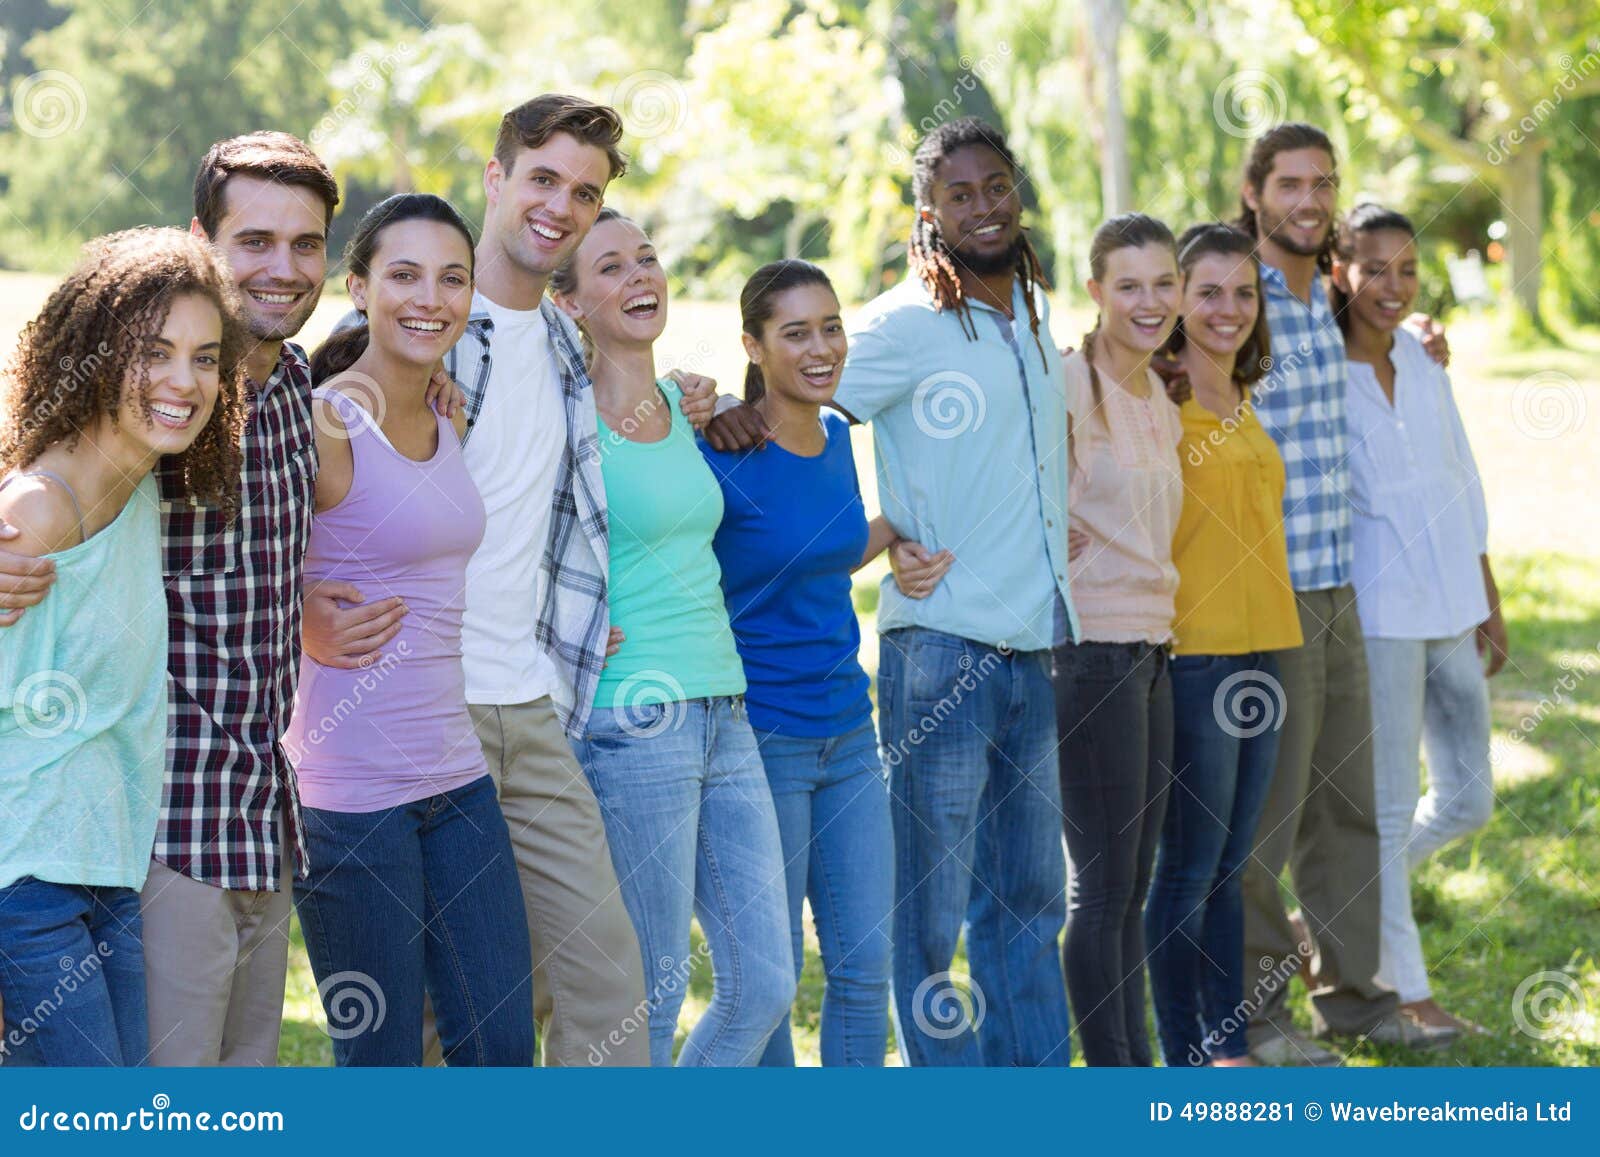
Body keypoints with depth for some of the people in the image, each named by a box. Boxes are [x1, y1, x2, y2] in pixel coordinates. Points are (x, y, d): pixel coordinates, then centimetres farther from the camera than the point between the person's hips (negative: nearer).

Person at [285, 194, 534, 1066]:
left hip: (457, 779, 8)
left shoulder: (449, 424, 10)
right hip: (349, 791, -7)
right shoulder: (322, 425, -13)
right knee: (383, 1065, 3)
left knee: (503, 1047, 11)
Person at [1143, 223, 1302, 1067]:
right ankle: (1185, 1060, 7)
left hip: (1259, 650, 8)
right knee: (1187, 870, -1)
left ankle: (1230, 1048, 20)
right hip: (1192, 655, -8)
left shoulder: (1243, 405, 15)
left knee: (1229, 868, 13)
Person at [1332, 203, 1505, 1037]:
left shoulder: (1423, 366, 9)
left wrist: (1489, 601, 12)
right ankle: (1405, 990, 11)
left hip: (1451, 608, 7)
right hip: (1376, 614, -7)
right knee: (1390, 803, 0)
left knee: (1467, 801, 10)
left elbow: (1463, 485, 14)